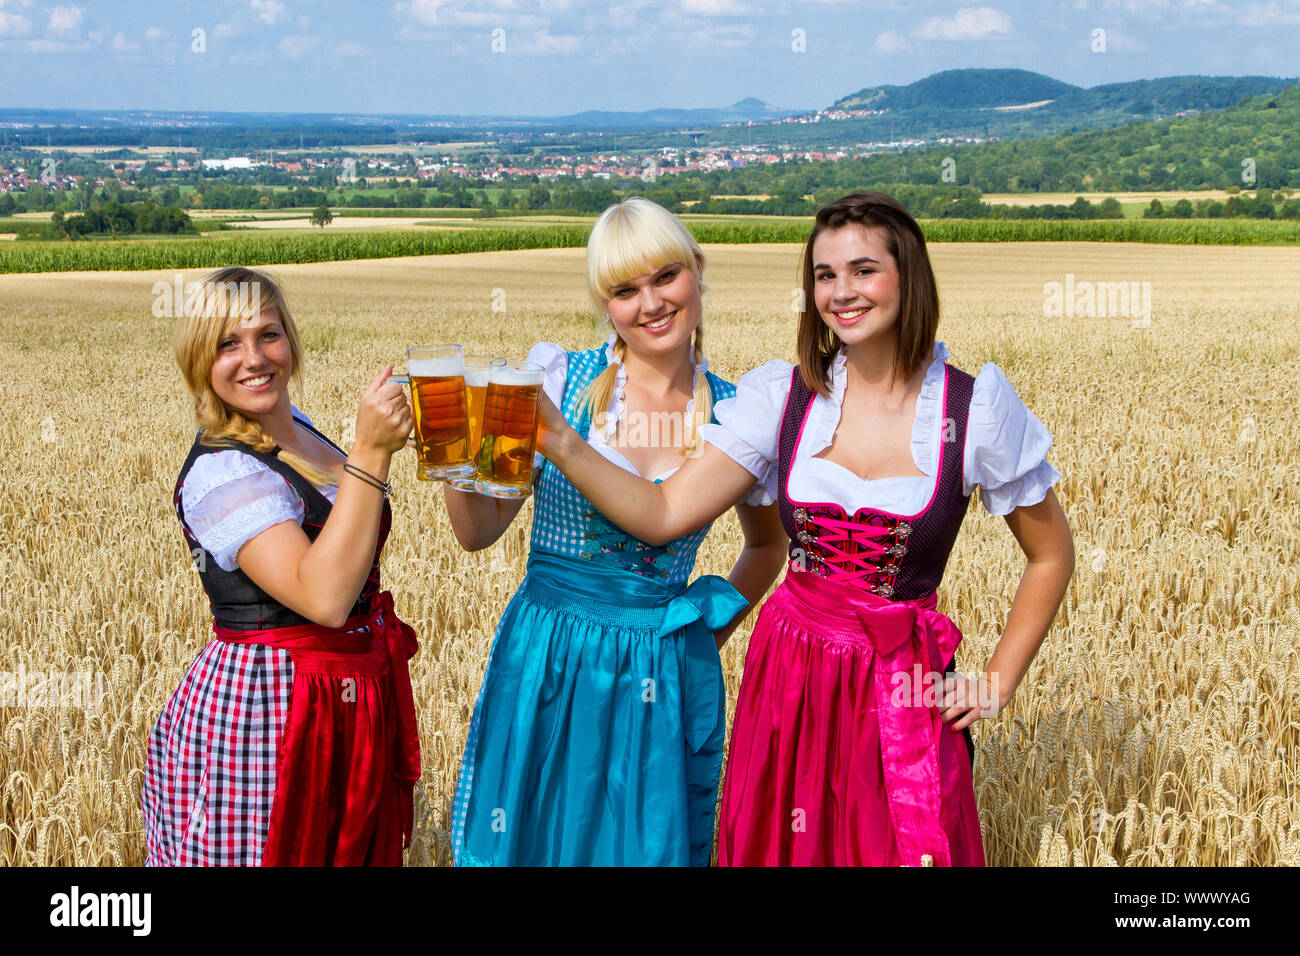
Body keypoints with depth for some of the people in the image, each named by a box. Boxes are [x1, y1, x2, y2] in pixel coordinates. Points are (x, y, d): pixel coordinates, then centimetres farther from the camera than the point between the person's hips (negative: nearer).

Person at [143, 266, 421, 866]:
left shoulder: (295, 429, 7)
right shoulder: (220, 473, -21)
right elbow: (324, 597, -34)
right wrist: (371, 451, -34)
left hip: (351, 698, 9)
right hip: (262, 710, -9)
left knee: (357, 850, 18)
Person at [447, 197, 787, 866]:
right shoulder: (558, 379, -4)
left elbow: (768, 544, 16)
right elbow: (479, 531, -3)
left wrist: (712, 626, 5)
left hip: (664, 677, 1)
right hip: (546, 662, 0)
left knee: (652, 846, 11)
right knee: (527, 841, 11)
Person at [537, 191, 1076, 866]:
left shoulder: (977, 407, -8)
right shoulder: (781, 394, -3)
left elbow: (1051, 556, 4)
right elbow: (662, 515, -10)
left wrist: (998, 682, -1)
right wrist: (559, 443, -21)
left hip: (902, 686, -2)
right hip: (788, 675, 2)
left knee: (905, 853, 8)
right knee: (776, 851, 14)